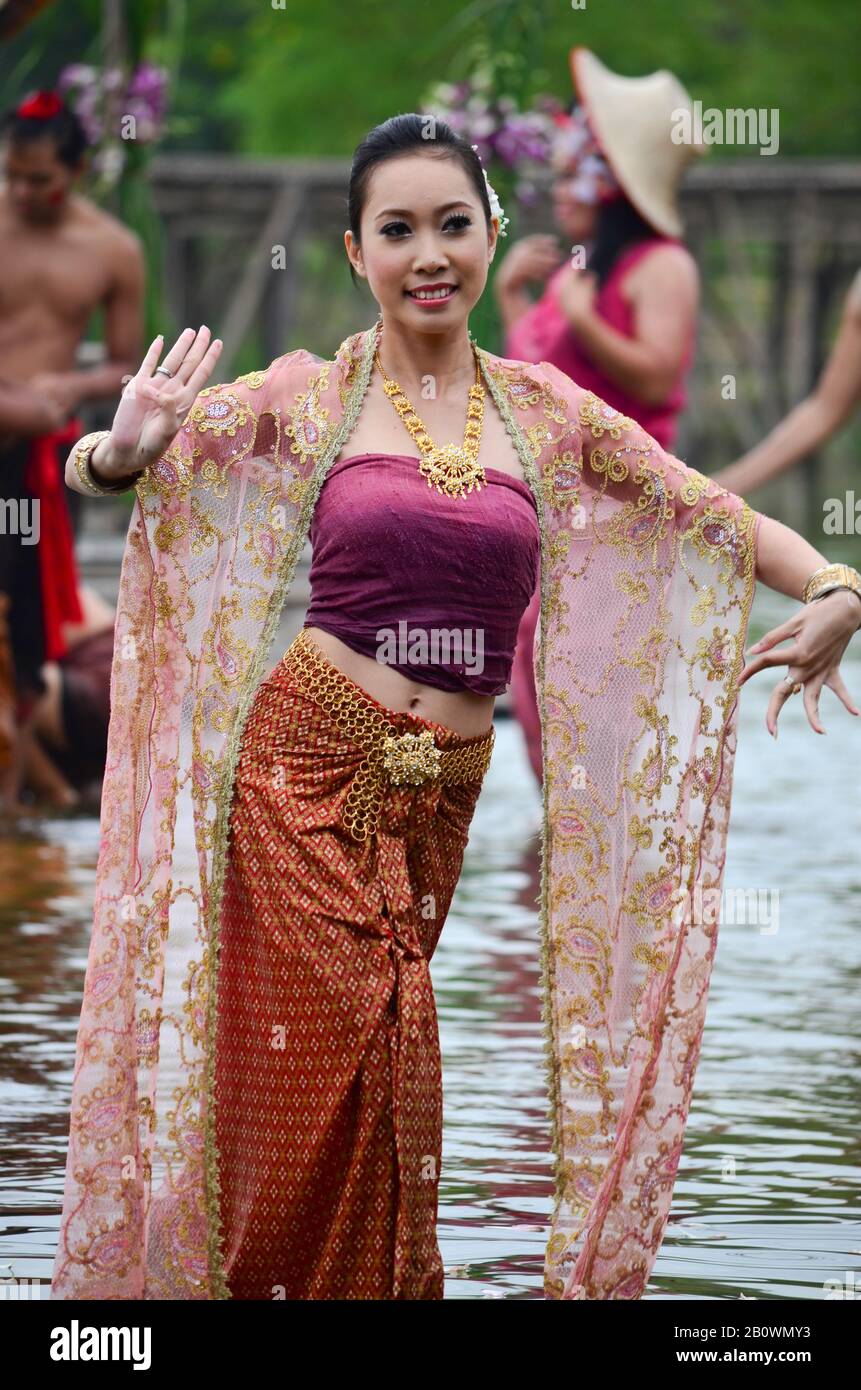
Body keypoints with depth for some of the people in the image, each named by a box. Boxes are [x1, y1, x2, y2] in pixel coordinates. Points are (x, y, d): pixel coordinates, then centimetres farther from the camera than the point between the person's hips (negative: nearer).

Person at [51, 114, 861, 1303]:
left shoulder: (546, 411, 9)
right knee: (312, 1065, -7)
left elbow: (719, 517, 12)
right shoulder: (308, 399, 2)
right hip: (307, 766, -2)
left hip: (443, 793, 3)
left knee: (377, 1079, 4)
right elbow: (106, 466, -3)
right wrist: (118, 453, -27)